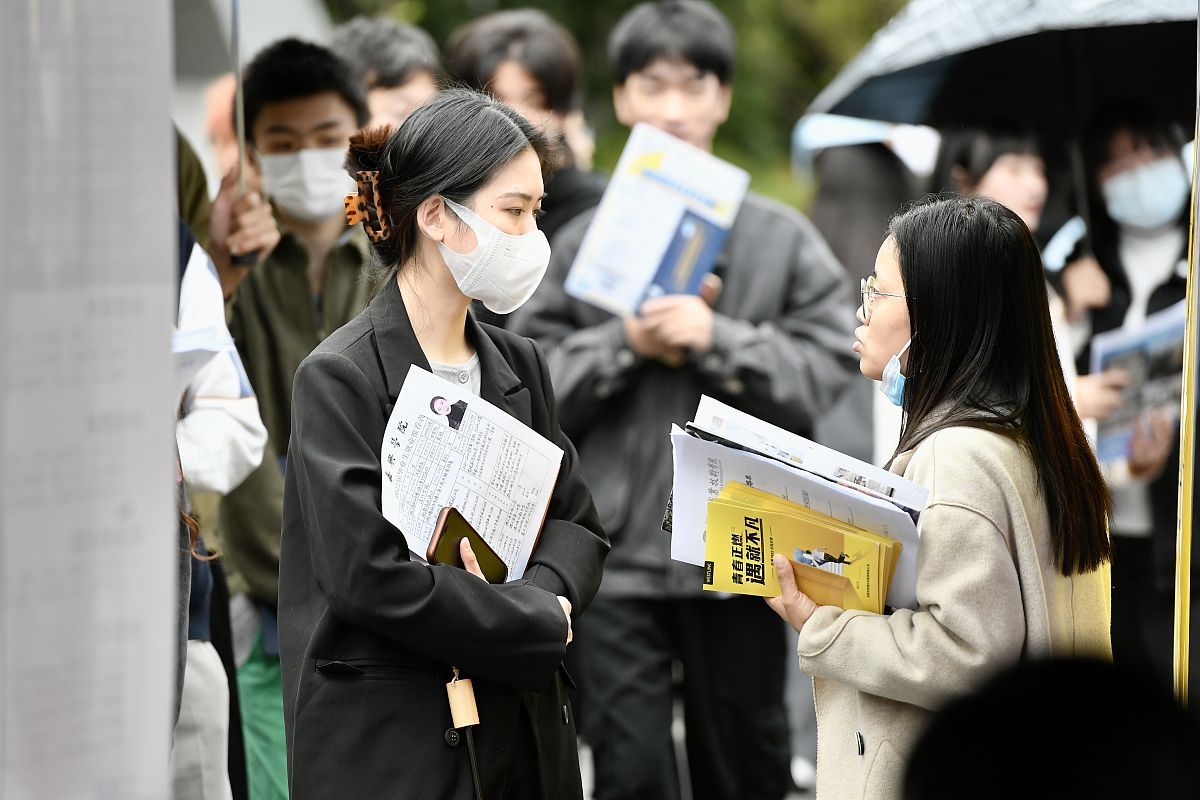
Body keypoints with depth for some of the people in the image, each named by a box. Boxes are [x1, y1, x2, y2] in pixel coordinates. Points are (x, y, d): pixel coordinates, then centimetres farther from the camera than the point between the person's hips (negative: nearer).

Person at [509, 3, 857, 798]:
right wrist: (623, 344, -11)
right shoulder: (581, 240, 5)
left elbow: (830, 376, -5)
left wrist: (717, 340, -14)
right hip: (618, 558, 0)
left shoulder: (782, 237, 3)